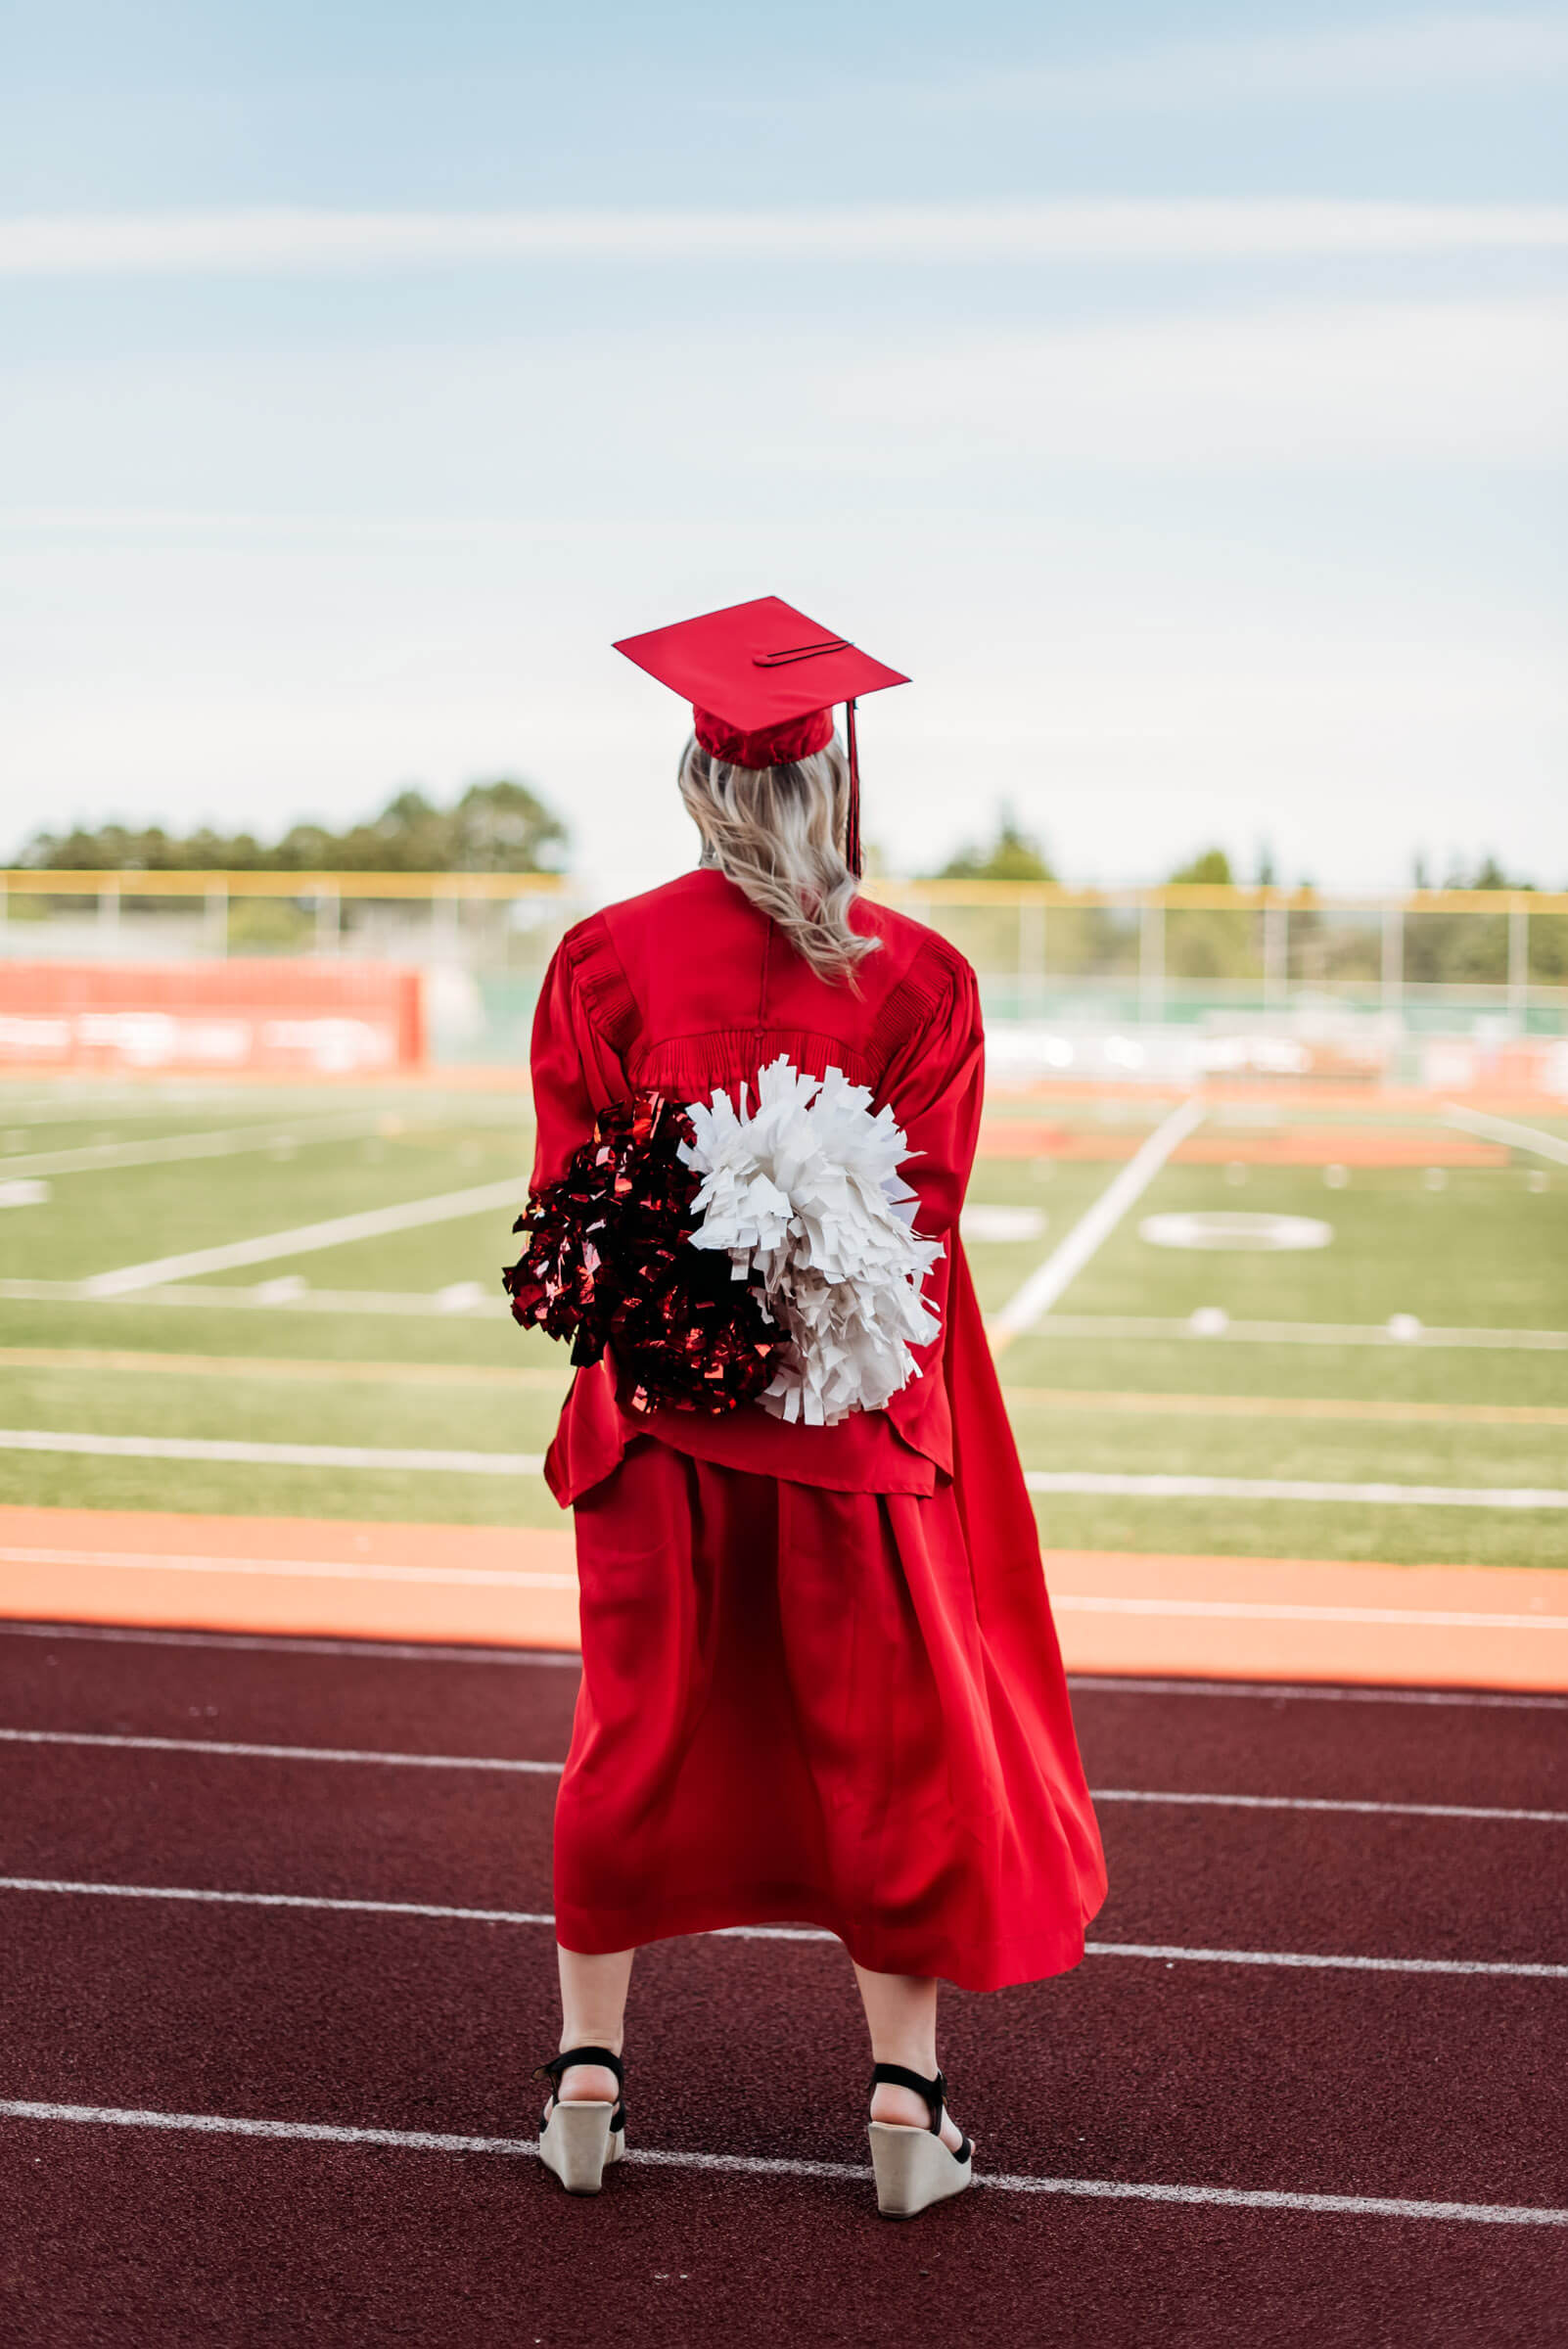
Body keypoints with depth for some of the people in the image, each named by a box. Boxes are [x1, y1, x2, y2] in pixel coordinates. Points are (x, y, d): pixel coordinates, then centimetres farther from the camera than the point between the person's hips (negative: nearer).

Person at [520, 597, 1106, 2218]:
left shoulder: (604, 960, -4)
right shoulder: (920, 977, -7)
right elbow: (925, 1223, -7)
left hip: (654, 1413, 2)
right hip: (857, 1416, -1)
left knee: (636, 1734, 16)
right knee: (886, 1742, 12)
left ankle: (586, 2075, 26)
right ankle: (905, 2097, 19)